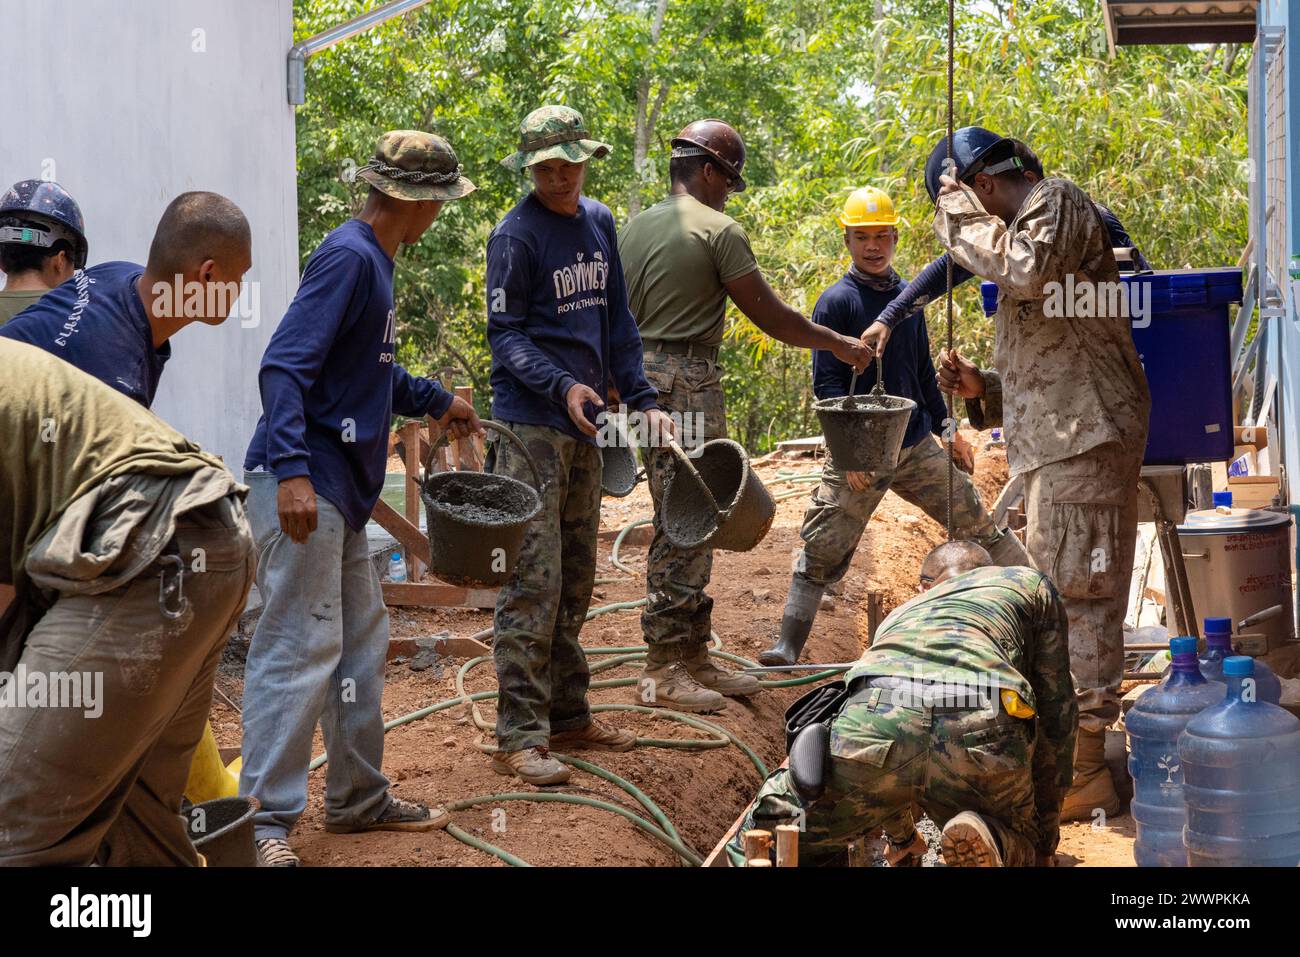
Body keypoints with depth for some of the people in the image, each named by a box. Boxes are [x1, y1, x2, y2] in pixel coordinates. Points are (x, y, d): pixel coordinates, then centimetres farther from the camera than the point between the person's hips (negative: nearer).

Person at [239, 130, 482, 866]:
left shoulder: (374, 261, 15)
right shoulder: (349, 259, -14)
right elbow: (285, 366, -23)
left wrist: (436, 400, 37)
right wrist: (292, 470, -31)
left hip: (340, 495, 10)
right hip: (305, 487, -10)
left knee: (362, 642, 16)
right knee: (300, 649, -9)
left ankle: (359, 798, 27)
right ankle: (266, 823, -4)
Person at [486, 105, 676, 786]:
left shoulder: (598, 223, 12)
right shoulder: (515, 236, -9)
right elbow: (506, 335, -11)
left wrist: (641, 399, 8)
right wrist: (563, 386, -25)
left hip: (585, 425, 8)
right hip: (532, 427, -7)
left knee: (574, 582, 13)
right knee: (533, 583, -10)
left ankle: (568, 717, 21)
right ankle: (520, 737, -8)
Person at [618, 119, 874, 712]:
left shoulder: (634, 228, 14)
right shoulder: (718, 230, -9)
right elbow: (770, 316, -8)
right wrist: (837, 343, 5)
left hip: (642, 377, 9)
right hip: (688, 382, -9)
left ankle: (693, 657, 18)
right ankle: (664, 672, -3)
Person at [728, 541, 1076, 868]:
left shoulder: (899, 615, 45)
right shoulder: (1031, 584, 38)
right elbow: (1055, 710, 35)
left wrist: (900, 837, 70)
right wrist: (1046, 839, 43)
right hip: (982, 731, -2)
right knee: (1018, 850, 28)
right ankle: (989, 844, -8)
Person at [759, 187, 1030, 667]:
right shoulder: (836, 302, -5)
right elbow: (826, 383, -9)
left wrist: (948, 431, 17)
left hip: (918, 445, 4)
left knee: (978, 525, 5)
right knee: (822, 546, -7)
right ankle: (788, 646, 0)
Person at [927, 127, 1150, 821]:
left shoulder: (1057, 202, -2)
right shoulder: (1022, 232, 26)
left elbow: (1026, 270, -25)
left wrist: (961, 213, -11)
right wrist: (984, 389, 11)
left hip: (1087, 435, -11)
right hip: (1056, 443, 11)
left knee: (1076, 596, -10)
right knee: (1055, 598, 14)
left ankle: (1085, 773, -7)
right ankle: (1067, 752, 22)